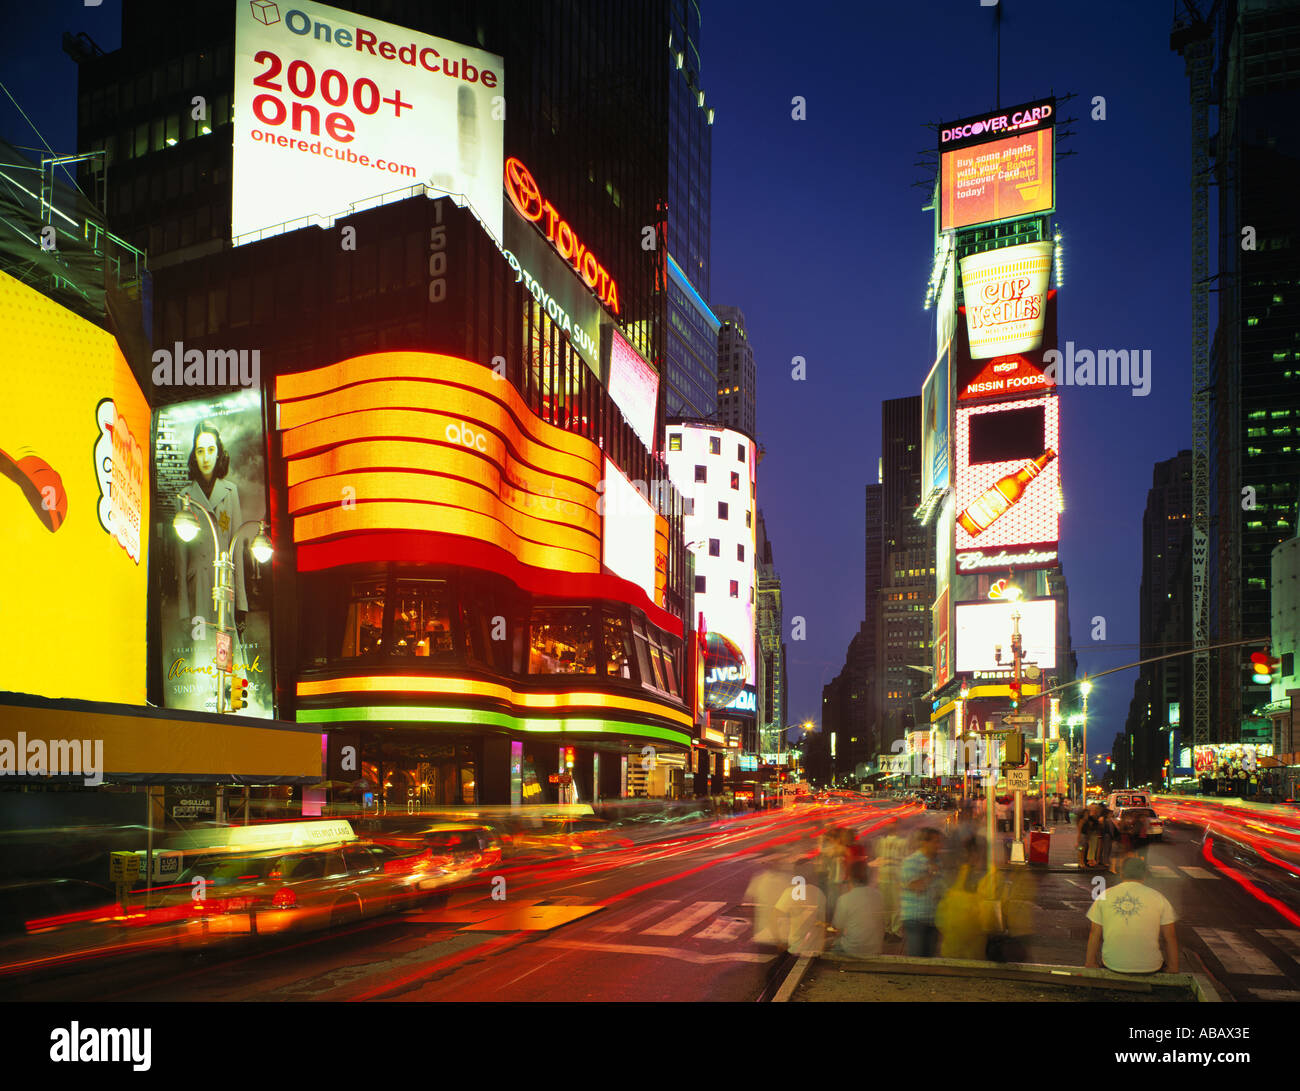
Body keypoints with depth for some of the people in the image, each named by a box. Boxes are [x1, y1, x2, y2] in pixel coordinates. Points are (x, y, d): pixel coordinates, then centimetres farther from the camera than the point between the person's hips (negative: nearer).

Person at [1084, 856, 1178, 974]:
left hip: (1112, 966, 1)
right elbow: (1170, 938, 1)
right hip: (1149, 968, 0)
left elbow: (1095, 934, 4)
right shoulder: (1158, 898, -1)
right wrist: (1173, 969, 11)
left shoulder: (1104, 895, 2)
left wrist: (1090, 963, 13)